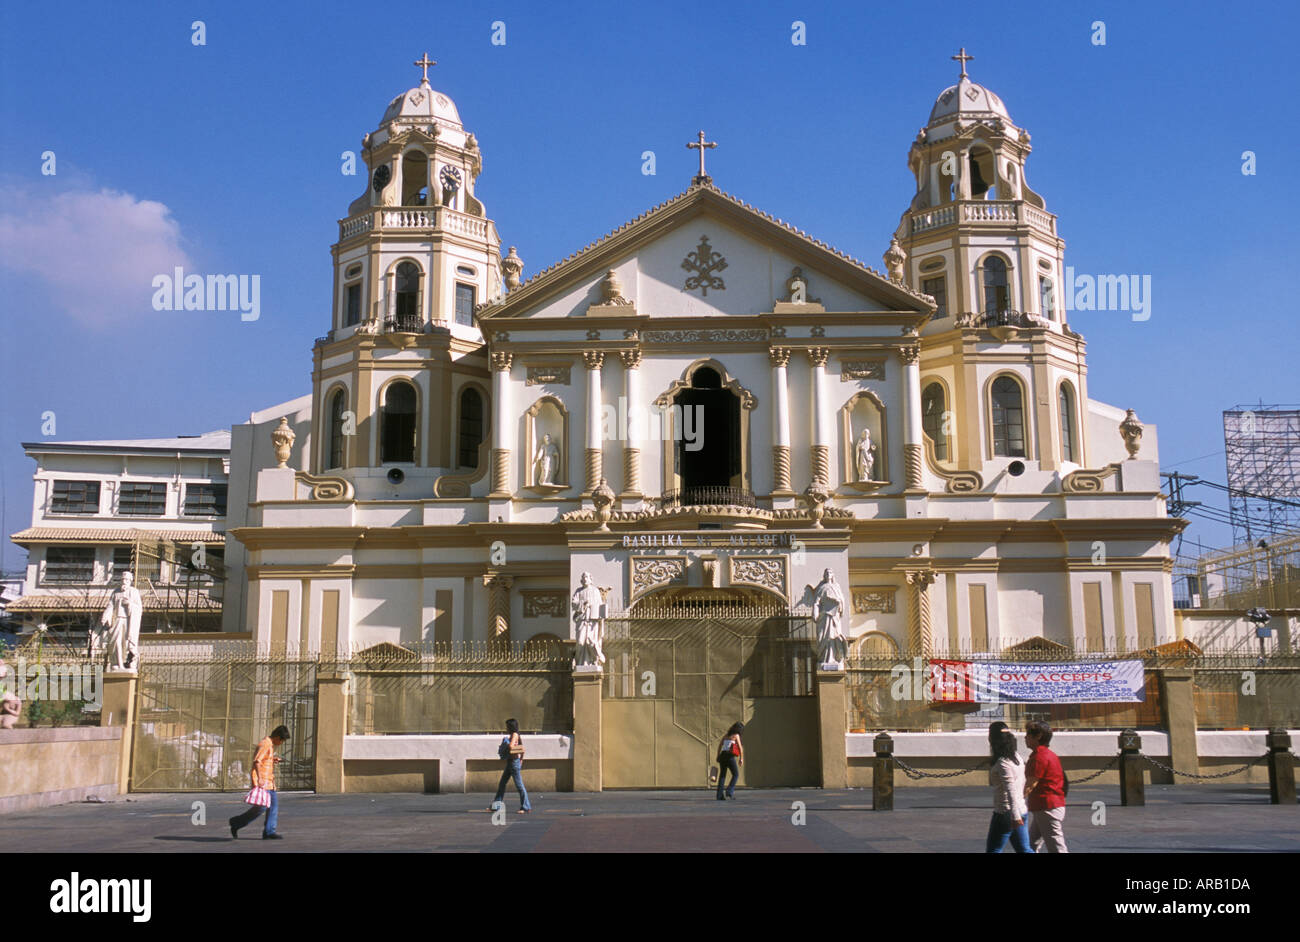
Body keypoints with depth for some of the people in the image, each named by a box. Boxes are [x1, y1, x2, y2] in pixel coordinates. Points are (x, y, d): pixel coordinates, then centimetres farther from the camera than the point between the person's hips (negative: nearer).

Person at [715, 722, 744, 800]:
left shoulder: (726, 735, 17)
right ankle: (730, 791, -4)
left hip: (722, 755, 6)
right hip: (730, 757, -6)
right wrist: (741, 759, 1)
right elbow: (740, 748, -6)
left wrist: (718, 756, 21)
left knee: (722, 775, 7)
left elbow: (720, 745, 17)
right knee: (736, 775, 7)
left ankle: (719, 795, 1)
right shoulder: (736, 736, -2)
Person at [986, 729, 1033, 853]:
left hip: (1005, 813, -9)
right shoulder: (1017, 758, 10)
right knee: (1024, 849, 12)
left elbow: (1011, 790, -25)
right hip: (1022, 810, 9)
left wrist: (1015, 816, -29)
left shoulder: (1003, 763, -17)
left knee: (992, 849, 2)